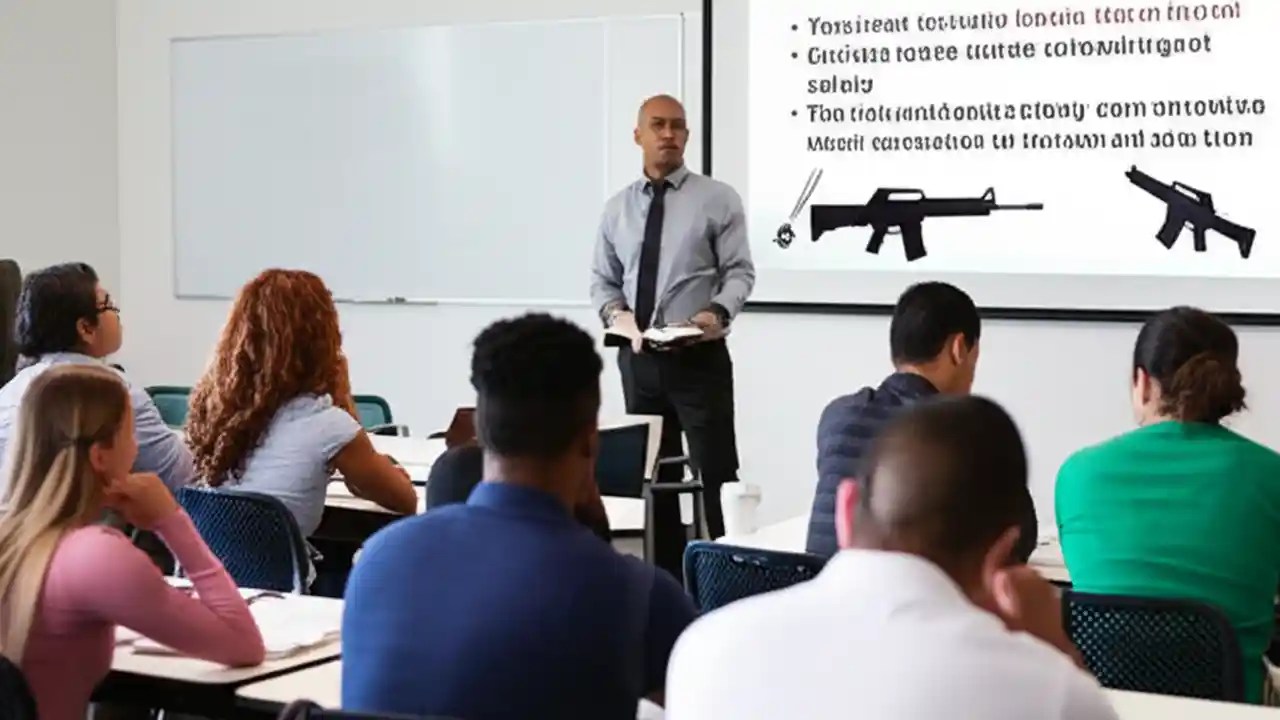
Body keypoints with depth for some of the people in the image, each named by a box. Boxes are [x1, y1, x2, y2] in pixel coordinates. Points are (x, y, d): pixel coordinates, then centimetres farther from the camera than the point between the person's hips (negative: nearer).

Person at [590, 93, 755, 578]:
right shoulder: (617, 209, 10)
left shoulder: (717, 199, -1)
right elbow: (602, 279, 13)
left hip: (700, 356, -4)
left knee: (716, 475, -5)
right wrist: (614, 311, -9)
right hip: (638, 358, 4)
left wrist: (717, 312, -23)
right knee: (650, 476, 11)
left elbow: (739, 271, -5)